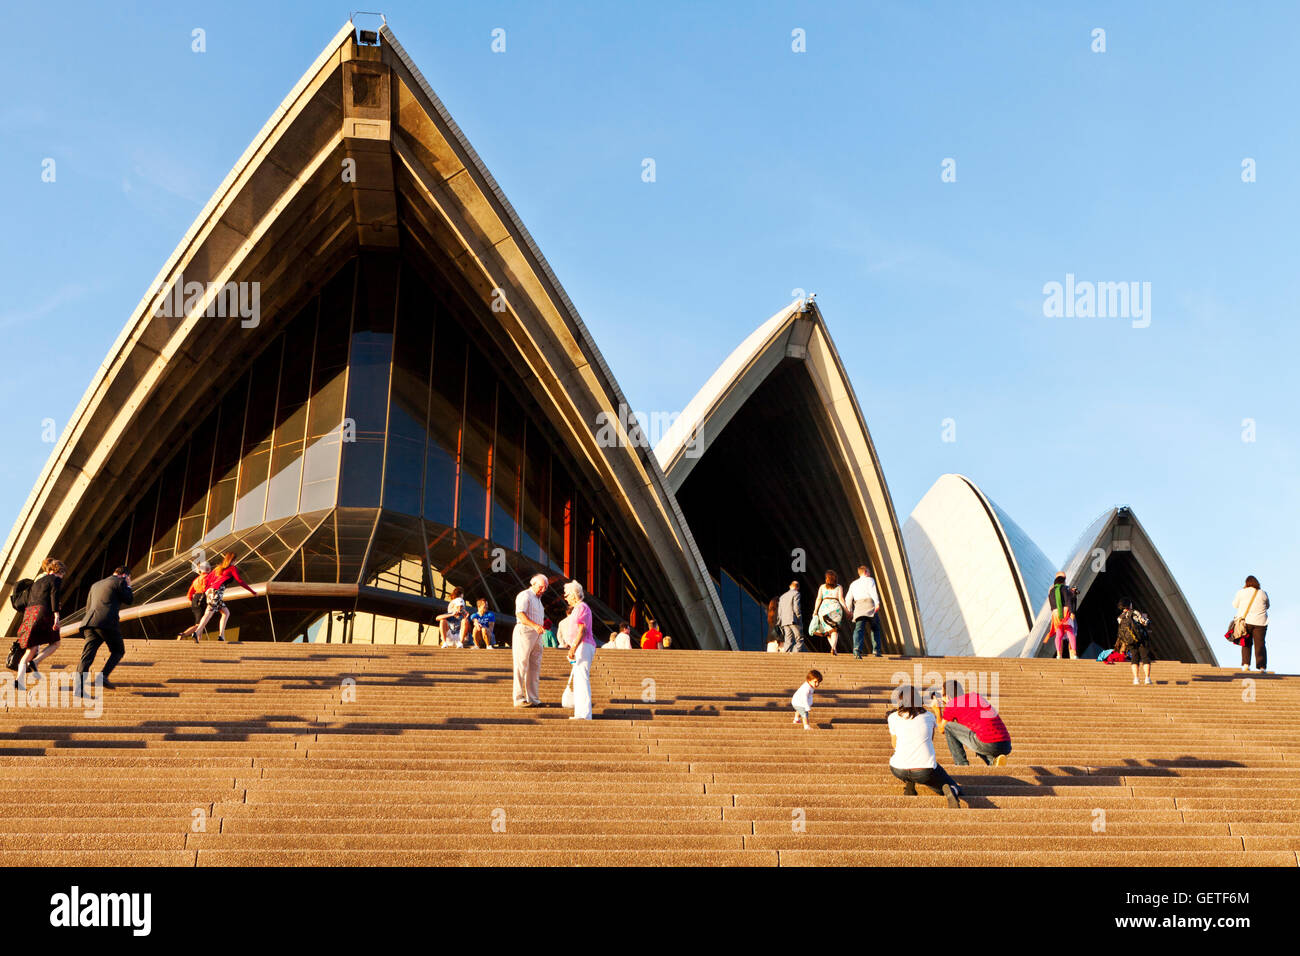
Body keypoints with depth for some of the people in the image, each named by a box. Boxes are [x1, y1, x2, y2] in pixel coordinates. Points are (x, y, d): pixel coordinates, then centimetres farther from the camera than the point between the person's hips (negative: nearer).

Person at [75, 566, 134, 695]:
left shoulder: (95, 585, 30)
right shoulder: (120, 582, 8)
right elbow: (129, 600, 10)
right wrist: (128, 586, 23)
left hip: (90, 622, 6)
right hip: (107, 622, -6)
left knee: (87, 656, -3)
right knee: (118, 651, 12)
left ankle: (79, 686, -17)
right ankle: (103, 675, -6)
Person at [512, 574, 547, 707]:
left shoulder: (537, 598, 23)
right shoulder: (525, 595, -6)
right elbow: (520, 614, -21)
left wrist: (543, 624, 13)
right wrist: (535, 625, -32)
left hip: (537, 635, 9)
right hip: (524, 632, -9)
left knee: (535, 667, 8)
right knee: (521, 666, -7)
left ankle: (533, 698, 12)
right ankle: (519, 698, -5)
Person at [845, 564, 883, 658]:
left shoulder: (853, 584, 25)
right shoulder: (869, 580, 11)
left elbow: (848, 598, 18)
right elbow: (873, 591, -9)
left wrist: (850, 610, 30)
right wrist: (877, 603, -20)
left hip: (858, 607, 3)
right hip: (869, 605, -3)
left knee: (859, 629, -13)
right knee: (875, 629, 13)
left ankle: (857, 649, -35)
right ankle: (876, 651, 9)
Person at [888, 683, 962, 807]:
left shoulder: (893, 717, 6)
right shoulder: (929, 716, 10)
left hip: (899, 770, 1)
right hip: (926, 771, -1)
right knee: (954, 789, 20)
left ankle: (908, 785, 15)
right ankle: (951, 791, -15)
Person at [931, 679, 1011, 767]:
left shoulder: (951, 704, 7)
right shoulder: (976, 696, 26)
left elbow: (942, 729, 21)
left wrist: (937, 710, 37)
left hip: (987, 745, -6)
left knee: (948, 727, 12)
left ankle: (962, 765, 5)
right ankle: (994, 761, 7)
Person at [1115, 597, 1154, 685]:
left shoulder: (1120, 618, 8)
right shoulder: (1135, 613, -5)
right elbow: (1145, 623, -10)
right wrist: (1144, 617, 12)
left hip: (1131, 642, 4)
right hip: (1142, 640, -4)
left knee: (1135, 659, 10)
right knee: (1146, 658, 0)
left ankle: (1135, 678, -2)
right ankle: (1147, 678, -9)